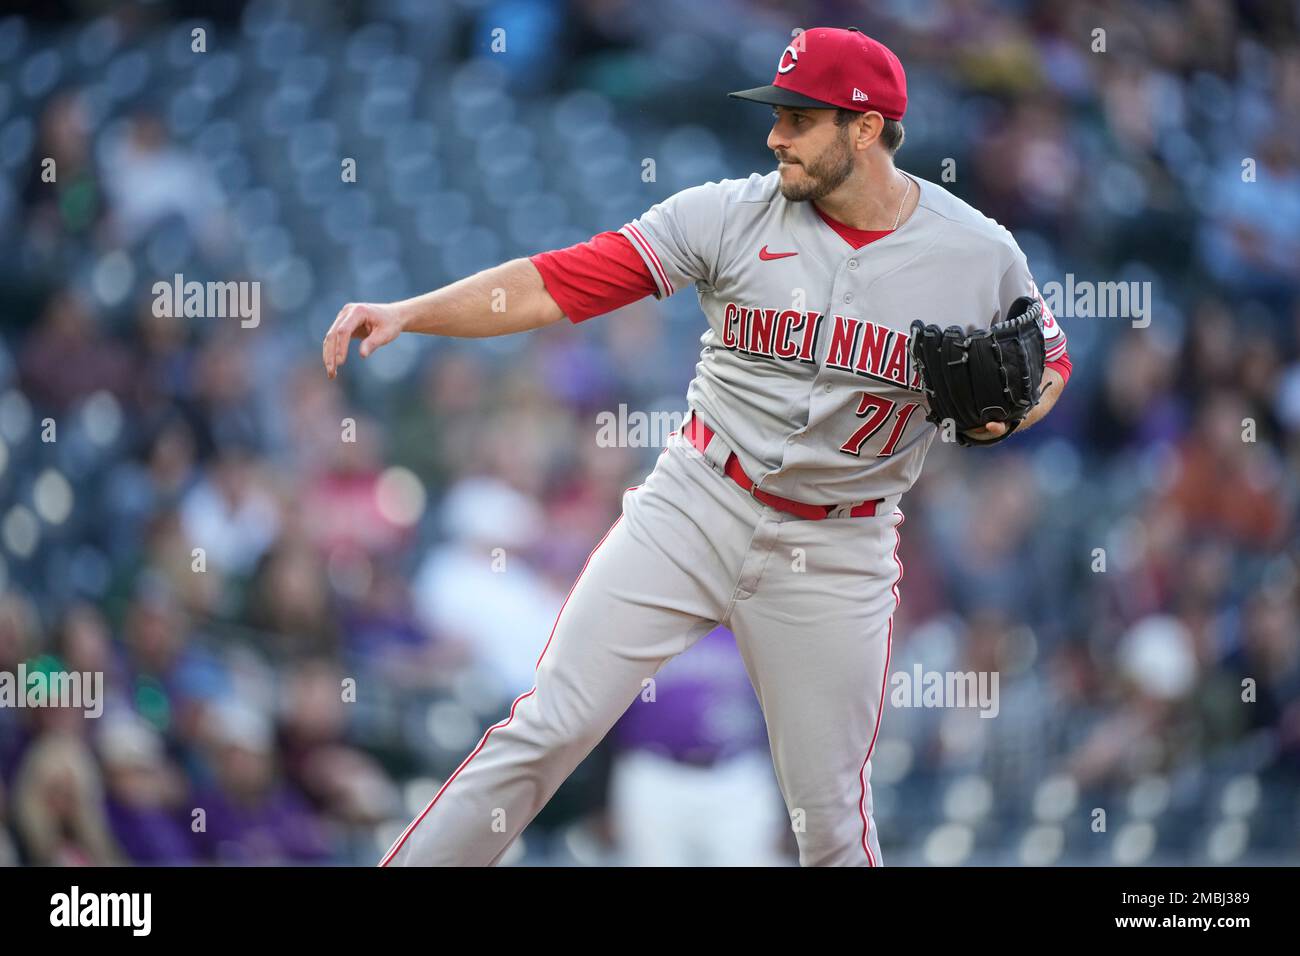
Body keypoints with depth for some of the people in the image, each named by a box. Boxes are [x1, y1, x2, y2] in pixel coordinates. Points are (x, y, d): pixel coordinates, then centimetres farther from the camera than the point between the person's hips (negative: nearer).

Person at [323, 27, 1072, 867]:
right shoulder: (733, 215, -7)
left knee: (832, 820, 3)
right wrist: (406, 313, -22)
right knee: (547, 730, -9)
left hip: (837, 553, 0)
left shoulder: (982, 256, -4)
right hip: (697, 507, 0)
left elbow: (1050, 358, 13)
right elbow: (561, 281, -11)